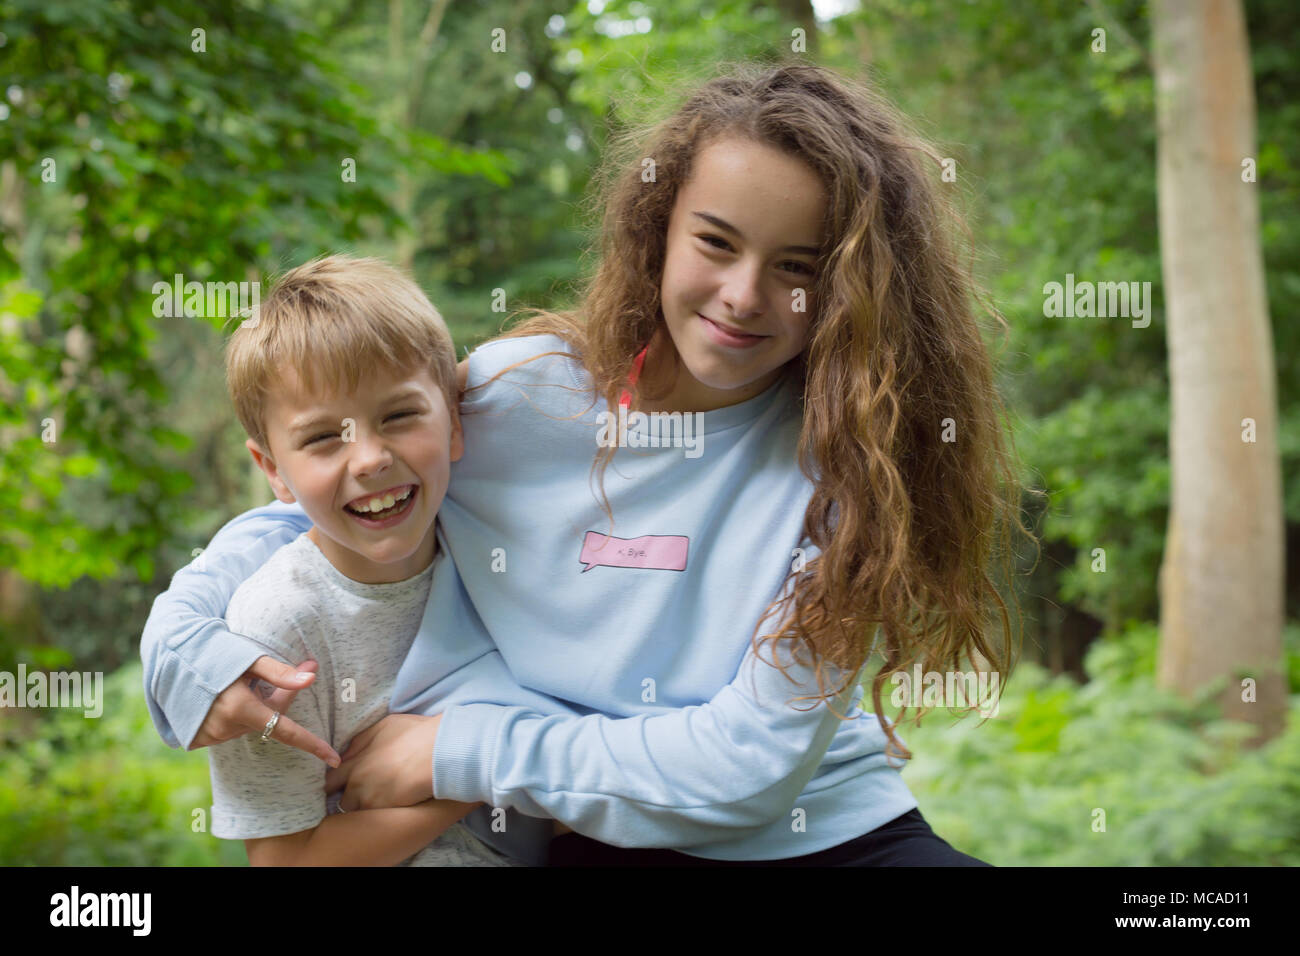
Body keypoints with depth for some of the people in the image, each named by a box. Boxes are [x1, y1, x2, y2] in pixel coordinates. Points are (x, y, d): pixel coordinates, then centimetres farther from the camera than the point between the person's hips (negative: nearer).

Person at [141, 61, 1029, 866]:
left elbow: (756, 760, -12)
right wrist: (187, 641, -9)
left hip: (818, 830, -2)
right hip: (582, 838, 2)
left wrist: (461, 755, -14)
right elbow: (309, 515, 11)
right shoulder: (512, 393, -2)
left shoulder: (849, 454, -7)